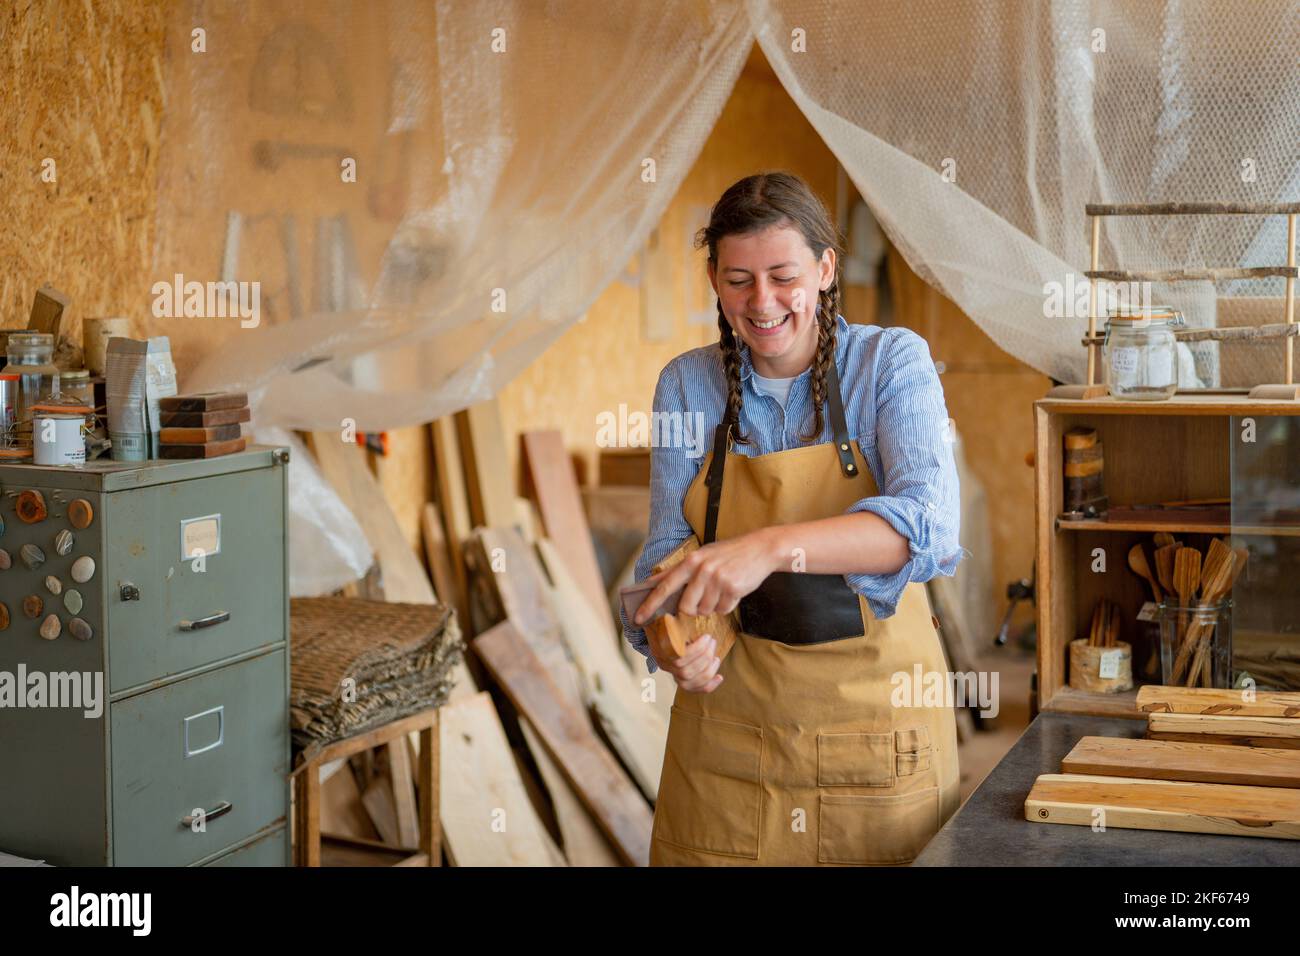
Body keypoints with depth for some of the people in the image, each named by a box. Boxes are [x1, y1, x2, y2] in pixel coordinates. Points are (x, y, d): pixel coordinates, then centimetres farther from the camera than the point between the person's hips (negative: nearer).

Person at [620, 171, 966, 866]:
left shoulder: (893, 362, -8)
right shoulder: (687, 384, 1)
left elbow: (927, 522, -23)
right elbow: (669, 545, 0)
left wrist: (772, 546, -38)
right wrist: (668, 637, -22)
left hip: (874, 708, -2)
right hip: (727, 713, 2)